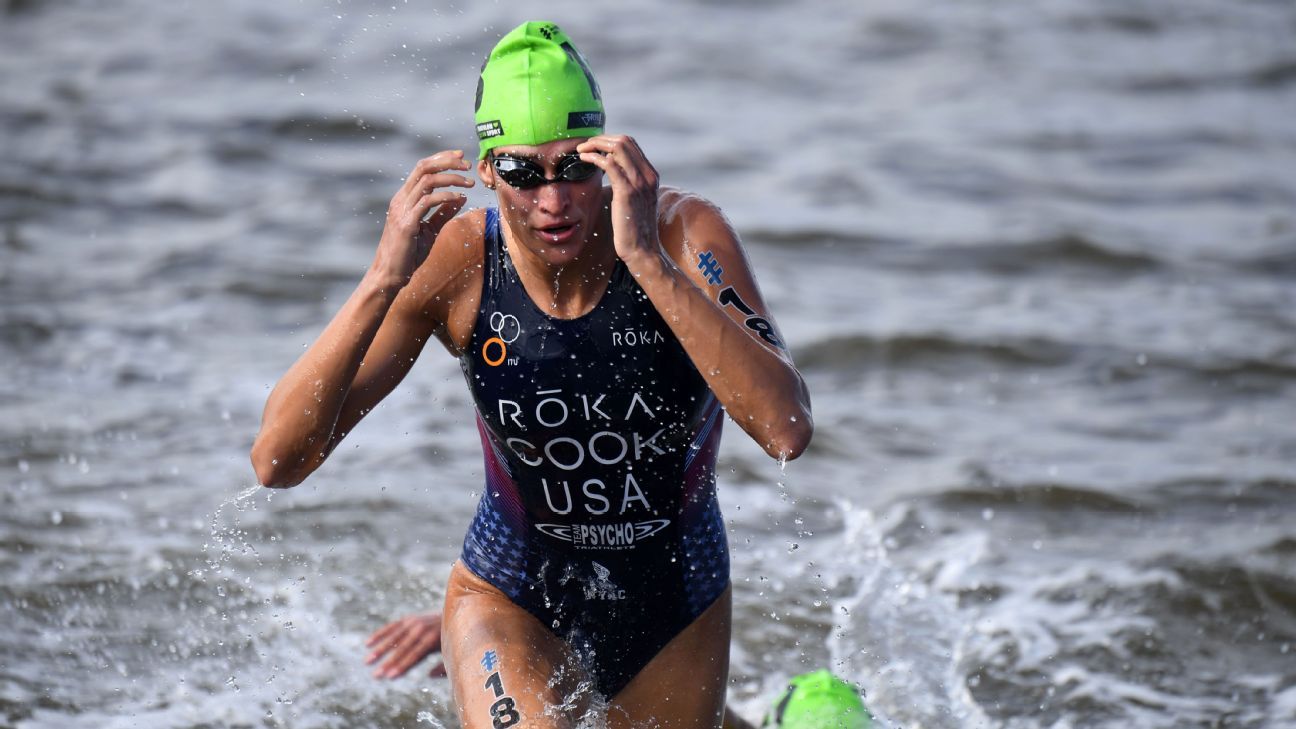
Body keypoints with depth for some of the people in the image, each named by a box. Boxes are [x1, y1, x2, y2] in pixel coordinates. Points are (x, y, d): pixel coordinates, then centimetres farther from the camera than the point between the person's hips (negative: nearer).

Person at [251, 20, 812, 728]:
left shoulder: (684, 233, -20)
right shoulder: (457, 262, -18)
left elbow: (787, 431, -35)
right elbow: (277, 460, -23)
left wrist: (648, 259, -40)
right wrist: (383, 282, -35)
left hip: (678, 616, 1)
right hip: (513, 599, -1)